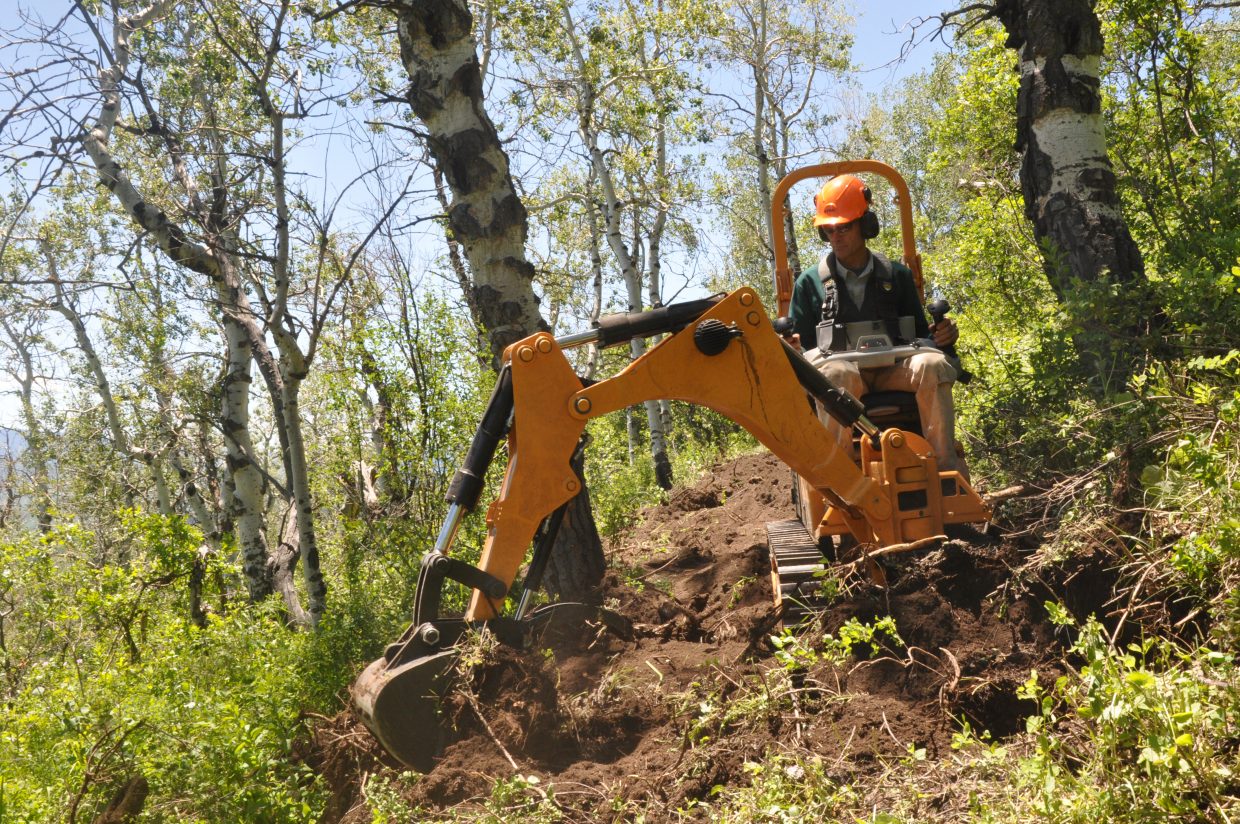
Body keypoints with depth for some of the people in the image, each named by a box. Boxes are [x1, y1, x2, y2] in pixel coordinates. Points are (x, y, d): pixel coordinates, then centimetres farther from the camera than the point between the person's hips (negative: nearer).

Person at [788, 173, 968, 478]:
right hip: (841, 366, -2)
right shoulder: (810, 282, 13)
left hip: (891, 371, 2)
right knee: (836, 373, -39)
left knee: (932, 364, -32)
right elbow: (799, 344, 12)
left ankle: (947, 465, -32)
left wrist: (941, 335, -6)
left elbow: (918, 332, 18)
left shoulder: (896, 275, 17)